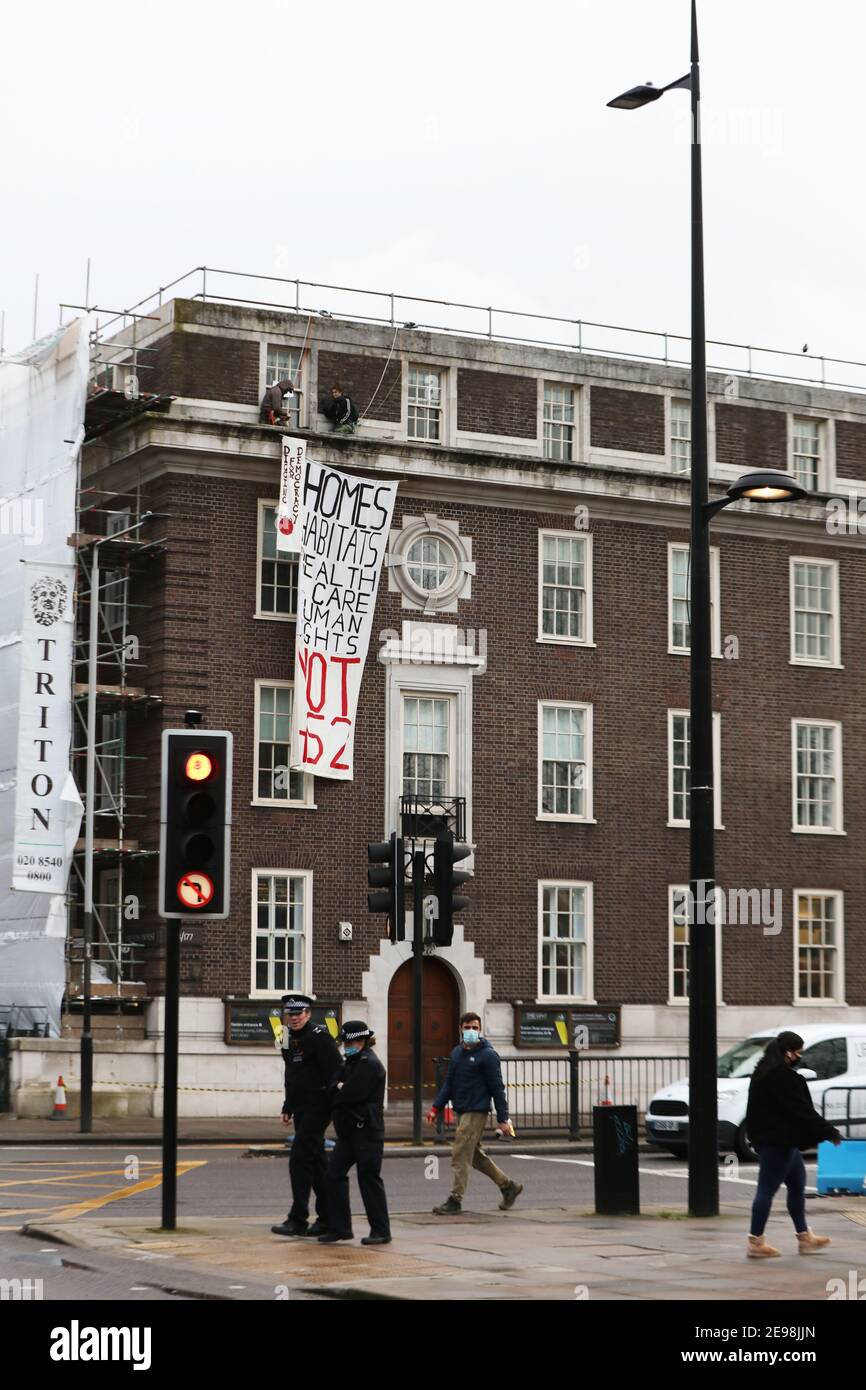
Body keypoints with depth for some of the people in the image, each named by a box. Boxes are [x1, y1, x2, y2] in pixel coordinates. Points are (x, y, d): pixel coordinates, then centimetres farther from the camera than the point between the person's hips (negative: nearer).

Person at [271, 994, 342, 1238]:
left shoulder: (319, 1037, -13)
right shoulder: (291, 1039, 15)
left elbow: (336, 1072, -17)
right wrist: (288, 1108, 21)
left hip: (317, 1108, -9)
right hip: (302, 1108, 9)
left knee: (300, 1159, -13)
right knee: (316, 1162, 12)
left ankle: (298, 1220, -11)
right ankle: (327, 1219, 19)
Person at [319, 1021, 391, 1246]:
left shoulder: (369, 1064, -13)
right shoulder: (352, 1063, 18)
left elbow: (351, 1095, -20)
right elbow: (333, 1086, 11)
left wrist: (338, 1092, -2)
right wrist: (340, 1088, -9)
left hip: (367, 1131, -9)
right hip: (348, 1130, 9)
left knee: (369, 1179, -4)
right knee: (334, 1174, 3)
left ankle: (381, 1231, 5)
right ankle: (340, 1228, 9)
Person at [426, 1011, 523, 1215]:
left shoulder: (488, 1055, -9)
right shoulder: (457, 1053, 12)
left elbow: (497, 1088, -10)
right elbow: (448, 1083, 18)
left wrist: (503, 1119, -12)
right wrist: (436, 1107, 9)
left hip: (476, 1112, -8)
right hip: (461, 1111, 8)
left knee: (460, 1154, -10)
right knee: (475, 1155, 15)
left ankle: (455, 1200, -4)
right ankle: (508, 1186, 29)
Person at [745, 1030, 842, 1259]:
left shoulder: (765, 1072, 12)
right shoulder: (782, 1076, -21)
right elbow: (802, 1110, -21)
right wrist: (830, 1133, -16)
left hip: (780, 1141, 11)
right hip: (777, 1141, -11)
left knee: (797, 1184, 17)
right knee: (767, 1189, -5)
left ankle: (804, 1237, 24)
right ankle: (756, 1242, 0)